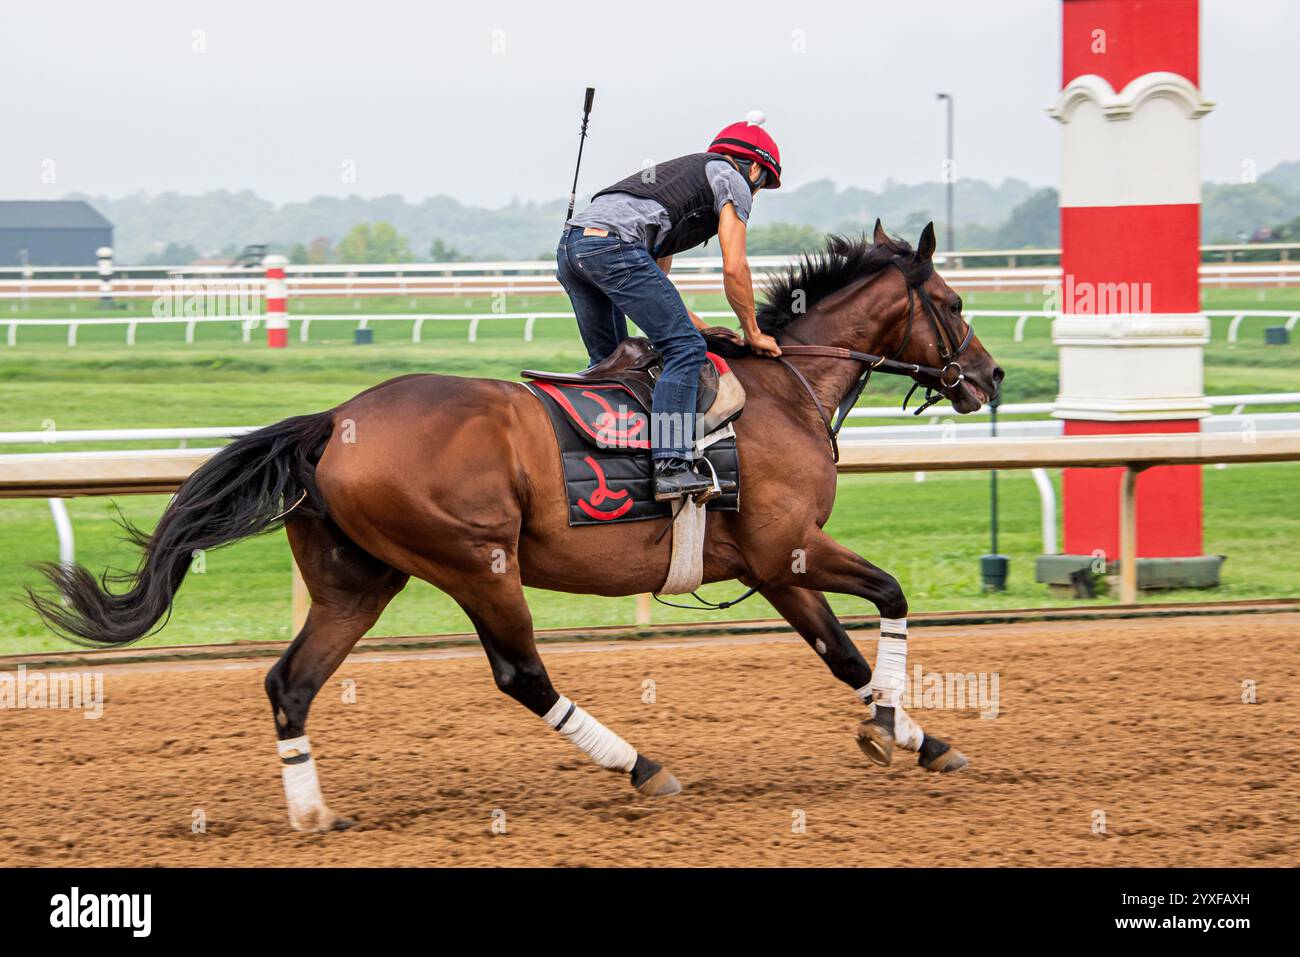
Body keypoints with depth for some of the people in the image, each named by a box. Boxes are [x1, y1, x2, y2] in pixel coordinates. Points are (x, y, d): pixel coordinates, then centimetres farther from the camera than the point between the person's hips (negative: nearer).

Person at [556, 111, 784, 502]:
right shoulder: (733, 181, 12)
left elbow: (655, 283, 36)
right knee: (685, 348, -8)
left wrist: (700, 326, 35)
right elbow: (734, 269, 4)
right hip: (615, 244, -9)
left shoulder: (685, 171, 37)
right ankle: (671, 466, -19)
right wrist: (752, 334, 15)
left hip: (570, 247, 9)